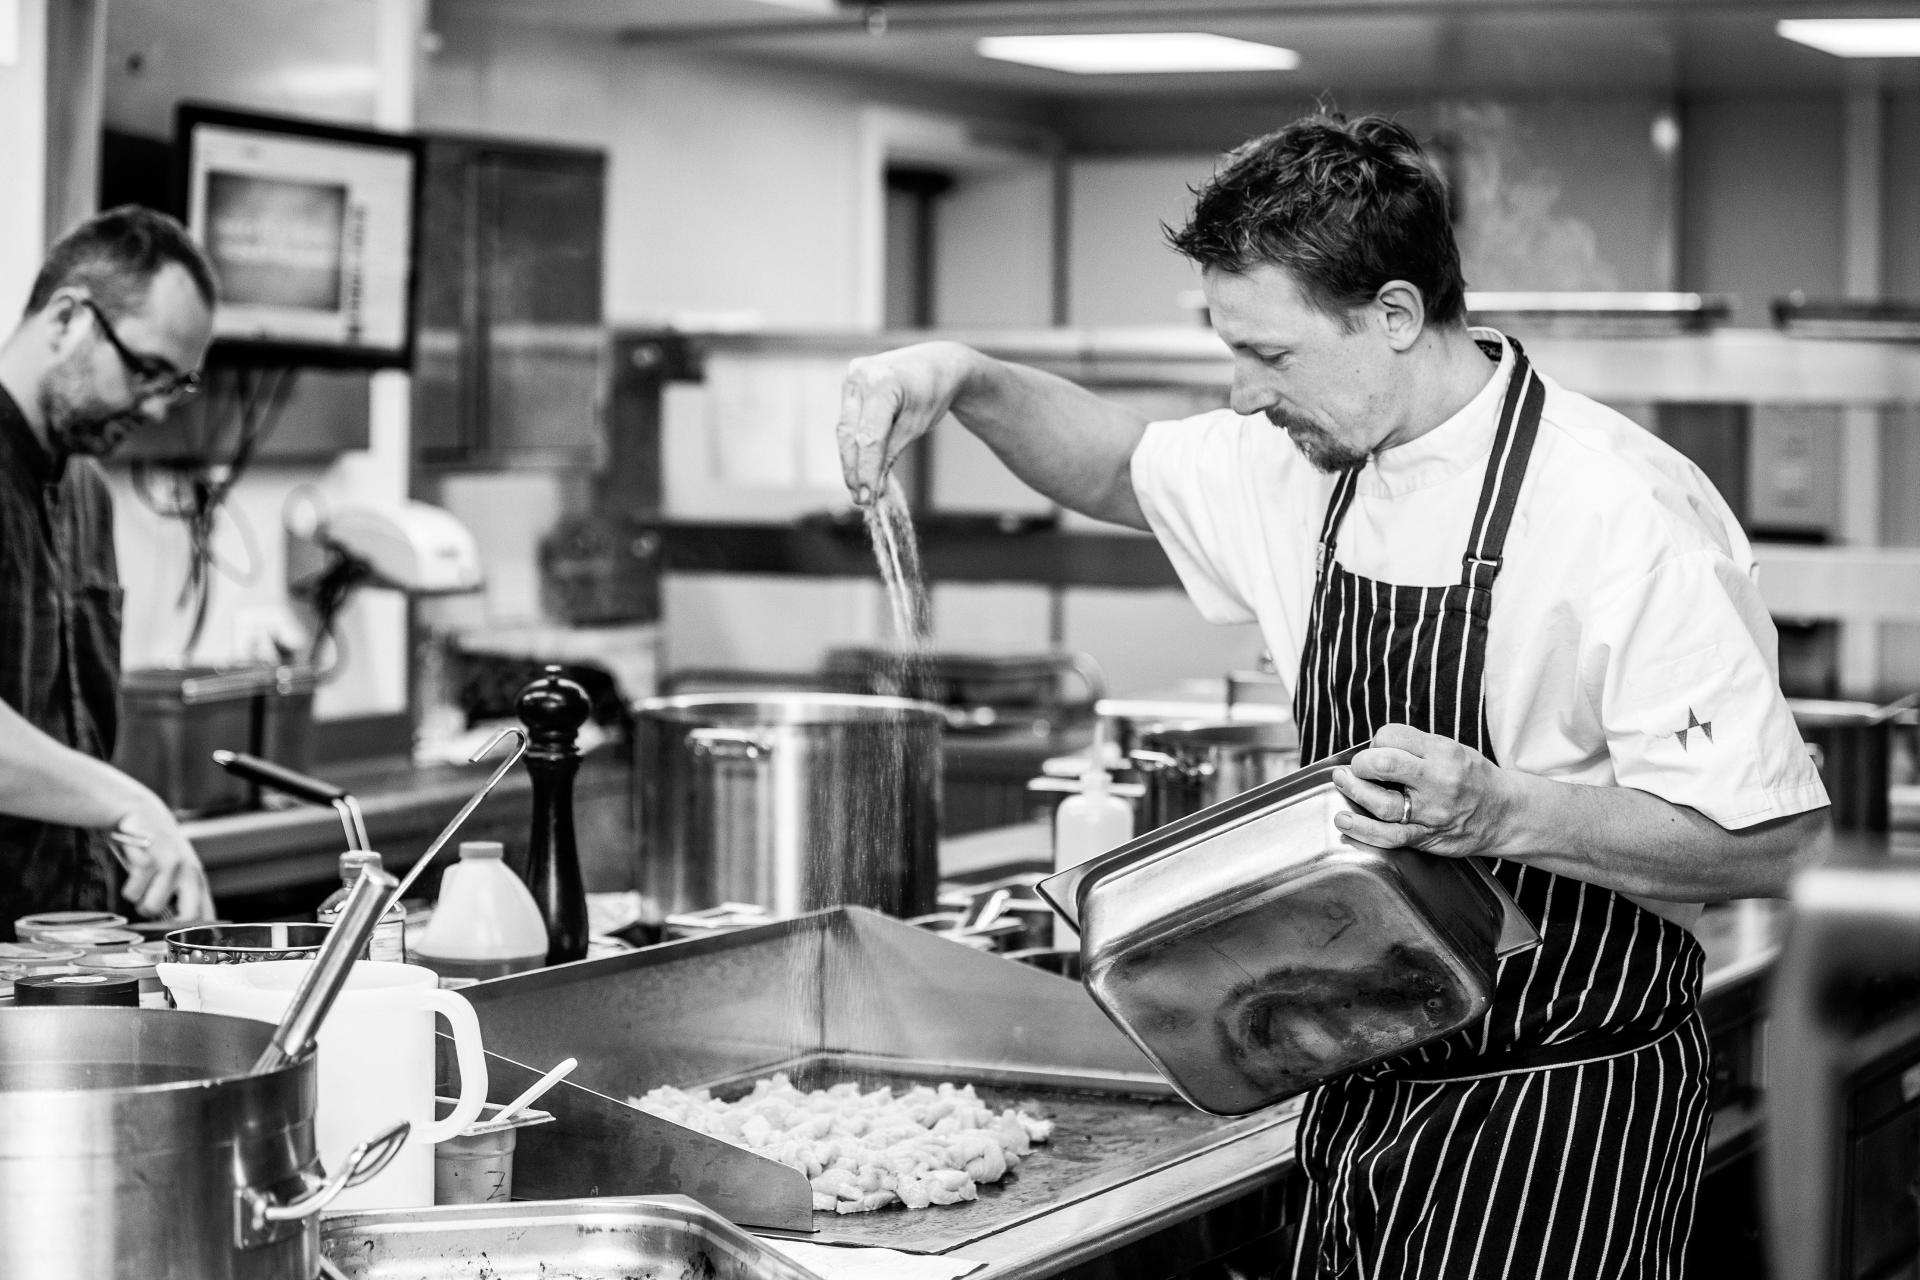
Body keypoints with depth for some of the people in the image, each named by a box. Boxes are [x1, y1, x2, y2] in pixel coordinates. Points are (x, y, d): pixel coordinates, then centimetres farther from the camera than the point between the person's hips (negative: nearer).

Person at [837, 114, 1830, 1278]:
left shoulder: (1627, 515, -21)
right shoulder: (1315, 459, 3)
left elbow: (1776, 841, -20)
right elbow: (1124, 466, 22)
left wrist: (1502, 811, -33)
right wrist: (966, 381, 3)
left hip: (1557, 1127, -7)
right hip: (1367, 1094, 7)